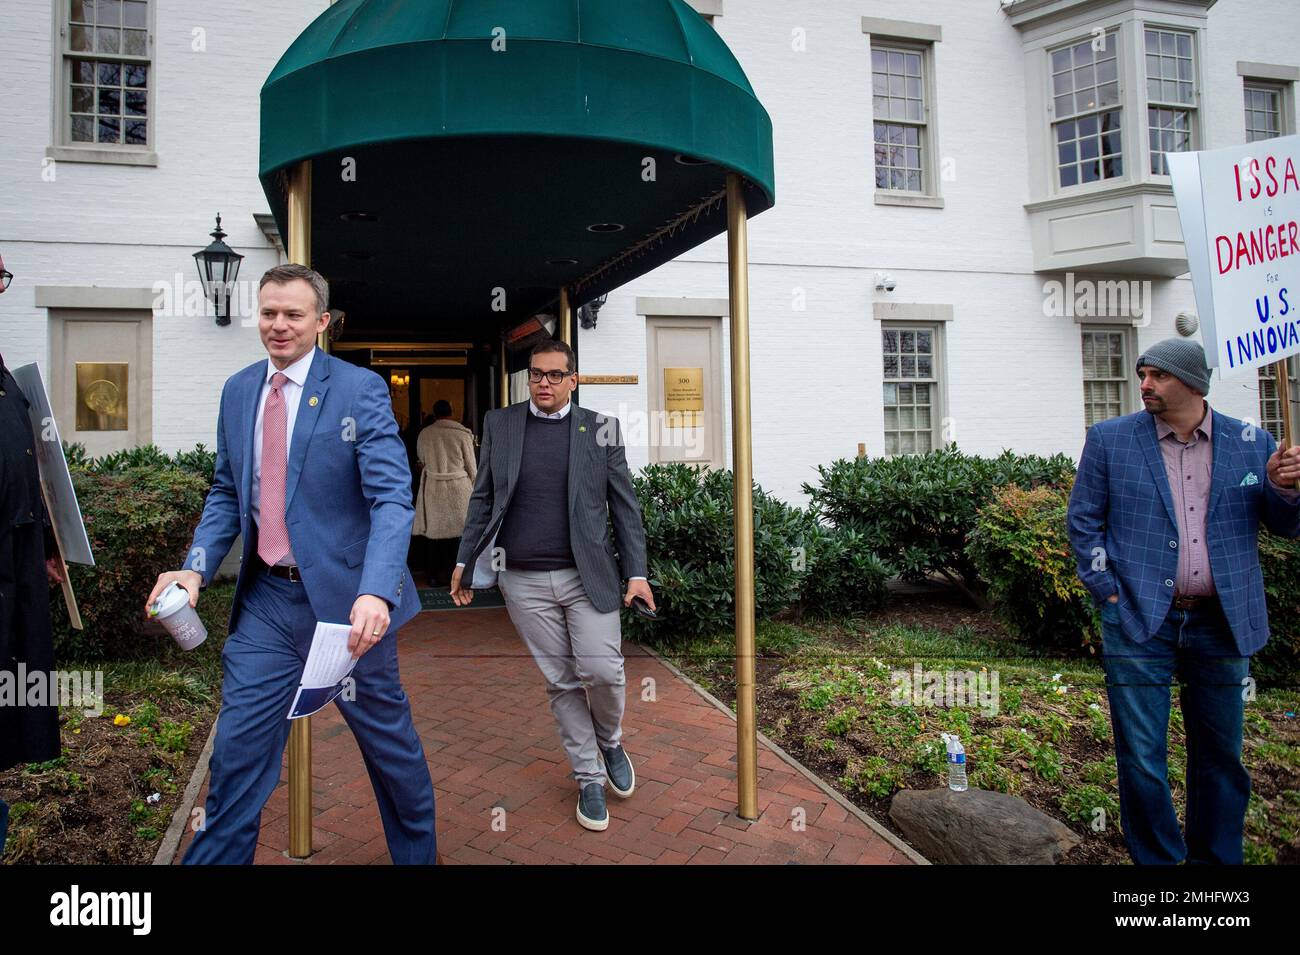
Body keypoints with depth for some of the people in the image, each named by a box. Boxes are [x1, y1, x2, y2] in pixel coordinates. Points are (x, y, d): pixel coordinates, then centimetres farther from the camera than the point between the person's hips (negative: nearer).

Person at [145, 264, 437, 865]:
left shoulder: (360, 390, -11)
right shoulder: (238, 391, 7)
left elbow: (392, 498, -19)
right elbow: (227, 493, 13)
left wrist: (375, 593, -33)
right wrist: (196, 568, -4)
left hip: (345, 597, -4)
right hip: (264, 599, 4)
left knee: (388, 739, 13)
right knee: (237, 751, 7)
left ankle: (417, 853, 36)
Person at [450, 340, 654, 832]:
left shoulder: (600, 428, 3)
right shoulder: (499, 424, 6)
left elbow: (624, 505, 4)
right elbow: (482, 498, 12)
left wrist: (636, 572, -1)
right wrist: (464, 560, 9)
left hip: (587, 575, -1)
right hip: (524, 581, 1)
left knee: (601, 670, -9)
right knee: (561, 681, 6)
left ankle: (610, 741, 24)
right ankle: (589, 778, 23)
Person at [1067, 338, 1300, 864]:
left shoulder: (1251, 442, 6)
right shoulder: (1109, 439, 1)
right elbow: (1083, 520, 3)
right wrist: (1108, 592, -5)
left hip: (1222, 625, 2)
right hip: (1139, 623, -2)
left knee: (1221, 758, 14)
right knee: (1142, 760, 4)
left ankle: (1216, 857, 32)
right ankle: (1157, 859, 22)